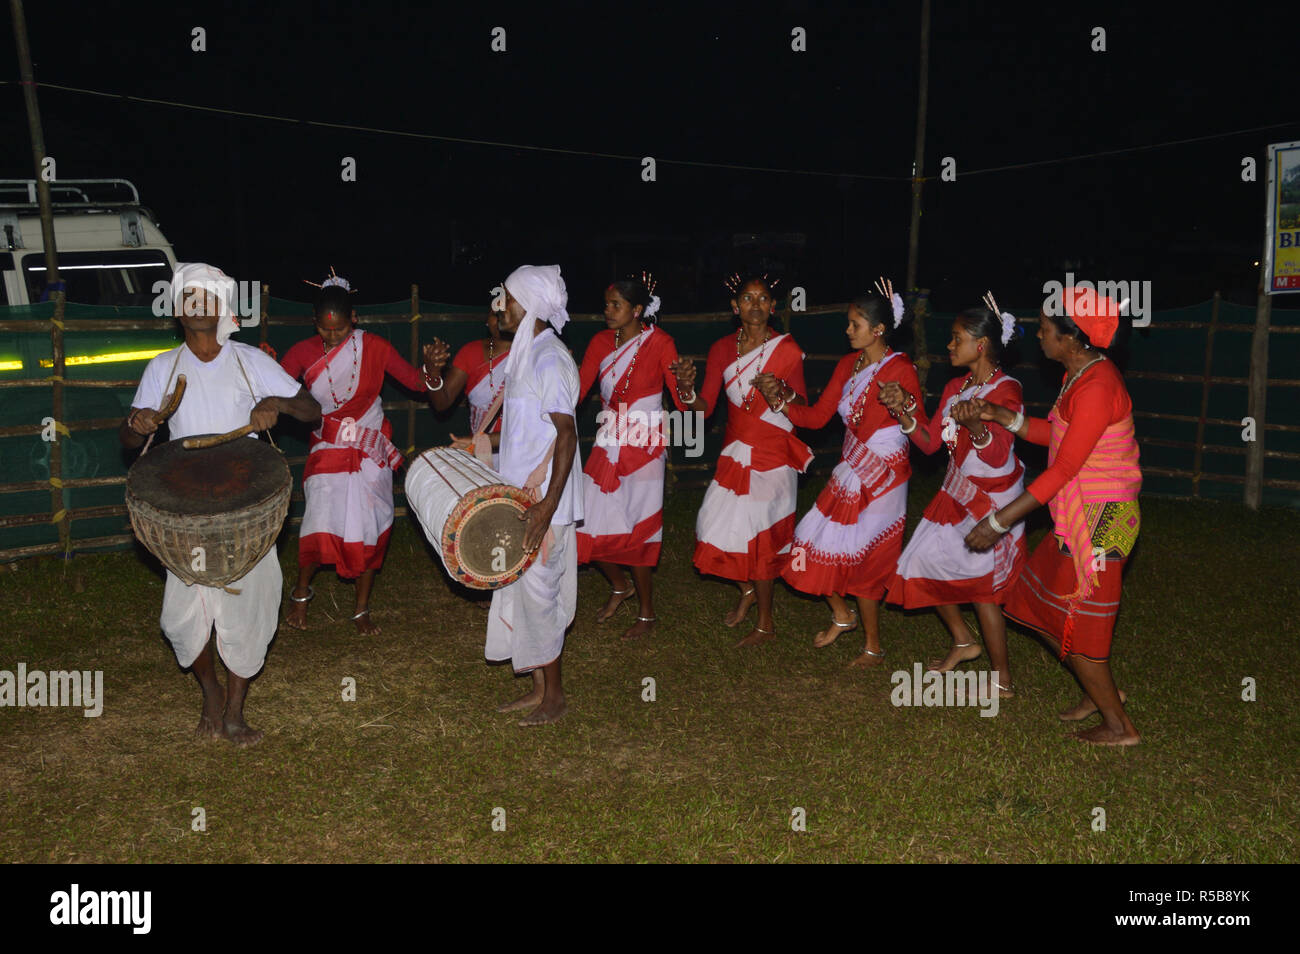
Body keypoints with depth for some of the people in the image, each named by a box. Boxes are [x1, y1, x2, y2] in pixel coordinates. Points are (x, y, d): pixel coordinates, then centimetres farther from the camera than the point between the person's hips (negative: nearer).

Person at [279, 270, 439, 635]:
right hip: (328, 450, 0)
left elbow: (416, 382, -7)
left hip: (370, 452, 0)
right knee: (320, 523, -10)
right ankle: (301, 593, 21)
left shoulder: (374, 347, -6)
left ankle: (362, 609, 19)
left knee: (368, 528, 1)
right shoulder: (303, 352, -3)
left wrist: (432, 372, -28)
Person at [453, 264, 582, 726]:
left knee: (538, 591, 0)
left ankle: (554, 697, 15)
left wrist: (548, 505, -28)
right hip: (520, 496, 10)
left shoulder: (549, 359, -17)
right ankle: (538, 688, 27)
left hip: (543, 499, -10)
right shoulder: (526, 354, 13)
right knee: (520, 589, 15)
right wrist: (480, 443, 20)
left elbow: (566, 434, -23)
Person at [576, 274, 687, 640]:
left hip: (643, 449, -5)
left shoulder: (658, 342, -9)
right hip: (607, 448, 5)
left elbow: (684, 403, -13)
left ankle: (648, 613, 21)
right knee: (588, 529, 6)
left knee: (634, 533, 0)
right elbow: (576, 391, 0)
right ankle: (619, 587, 35)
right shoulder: (601, 342, 5)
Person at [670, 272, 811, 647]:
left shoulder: (787, 350, -6)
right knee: (717, 525, 2)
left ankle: (765, 622, 15)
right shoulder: (722, 349, 4)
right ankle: (748, 589, 32)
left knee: (757, 532, -3)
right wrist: (686, 387, -22)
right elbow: (705, 406, -1)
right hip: (734, 453, 5)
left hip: (772, 455, -4)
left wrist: (783, 393, -24)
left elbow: (803, 408, -3)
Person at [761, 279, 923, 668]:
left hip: (881, 479, -7)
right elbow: (818, 416, 4)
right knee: (814, 541, 7)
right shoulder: (848, 364, 6)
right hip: (849, 471, 7)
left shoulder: (900, 370, -13)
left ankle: (874, 647, 20)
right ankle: (842, 615, 33)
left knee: (861, 558, 0)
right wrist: (779, 399, -10)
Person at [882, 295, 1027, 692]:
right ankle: (963, 642, 30)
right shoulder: (955, 387, 7)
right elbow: (930, 442, 5)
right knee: (923, 565, 10)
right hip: (956, 494, 8)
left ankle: (1002, 678, 9)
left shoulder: (1006, 390, -16)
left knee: (982, 583, -7)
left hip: (993, 499, -8)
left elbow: (998, 455, -27)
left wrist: (976, 428, -47)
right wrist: (903, 409, -8)